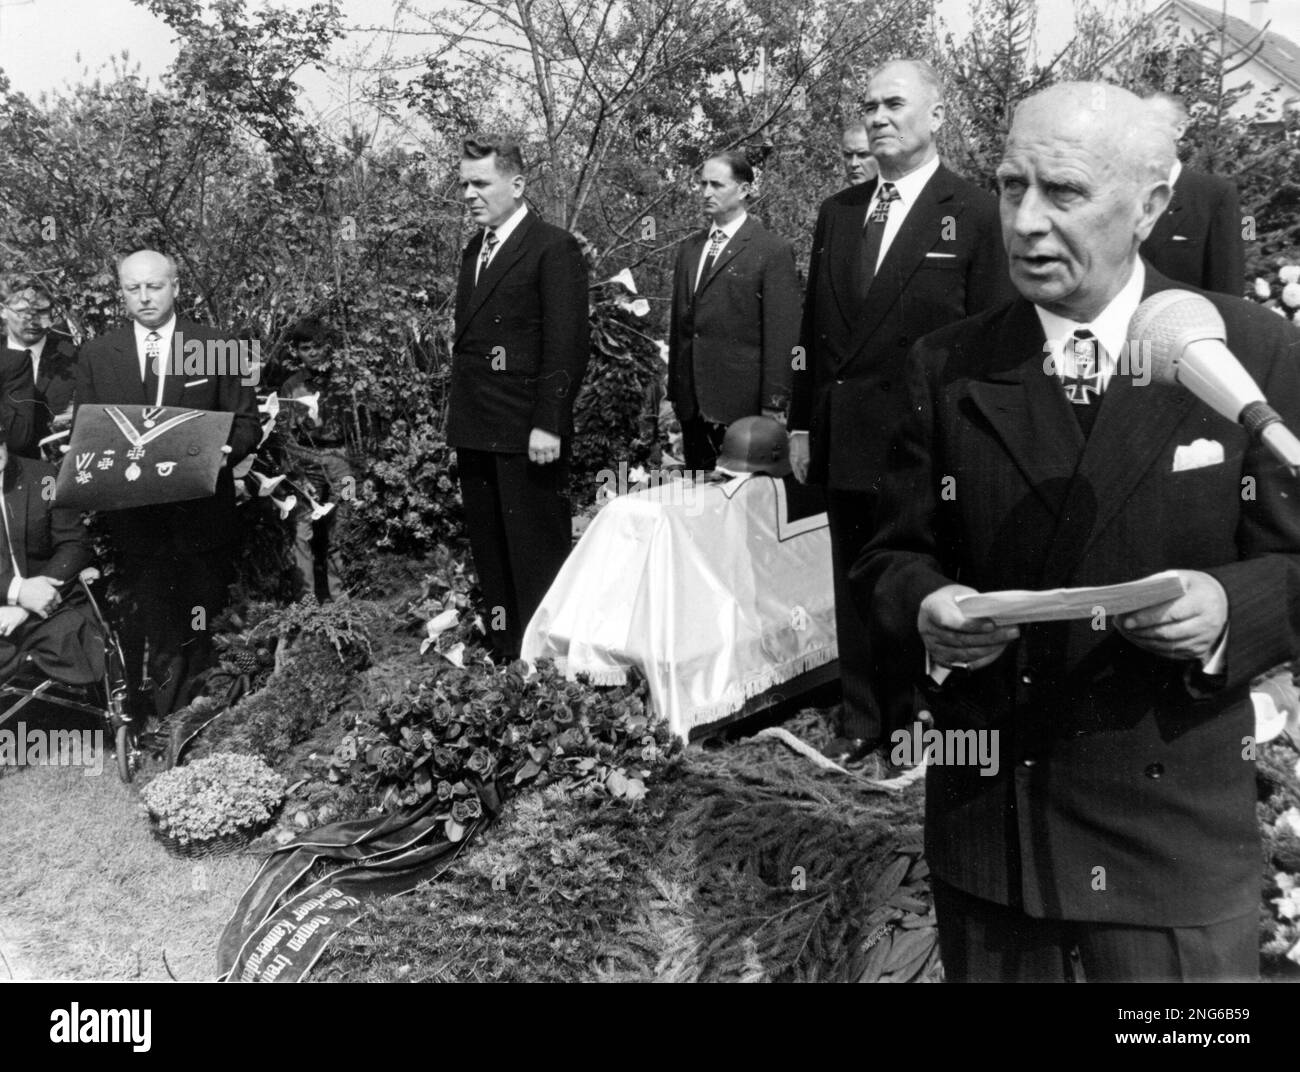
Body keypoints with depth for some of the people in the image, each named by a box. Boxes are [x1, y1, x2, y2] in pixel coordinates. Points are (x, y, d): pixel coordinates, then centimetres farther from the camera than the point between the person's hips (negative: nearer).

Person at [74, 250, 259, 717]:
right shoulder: (96, 355, 8)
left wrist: (220, 452, -17)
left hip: (202, 516, -1)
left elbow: (245, 423, 3)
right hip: (133, 517, 1)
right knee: (149, 629, 4)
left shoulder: (215, 348, 2)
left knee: (203, 634, 6)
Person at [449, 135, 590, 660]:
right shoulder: (475, 248, 17)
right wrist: (459, 420, 12)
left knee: (537, 554, -2)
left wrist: (548, 425, -18)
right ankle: (506, 658, 24)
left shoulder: (554, 248, -8)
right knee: (491, 555, 14)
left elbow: (566, 343, -13)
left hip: (526, 435, -8)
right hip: (475, 432, 8)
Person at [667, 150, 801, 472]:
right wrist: (674, 391, 13)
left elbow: (781, 335, -8)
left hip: (742, 405, -6)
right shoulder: (688, 249, 15)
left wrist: (773, 406, -12)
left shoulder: (773, 252, -5)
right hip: (692, 405, 6)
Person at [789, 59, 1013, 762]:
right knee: (854, 586, 13)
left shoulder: (975, 214, -4)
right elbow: (814, 327, 13)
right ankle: (861, 720, 26)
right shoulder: (837, 212, 12)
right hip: (842, 438, 5)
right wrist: (801, 423, 9)